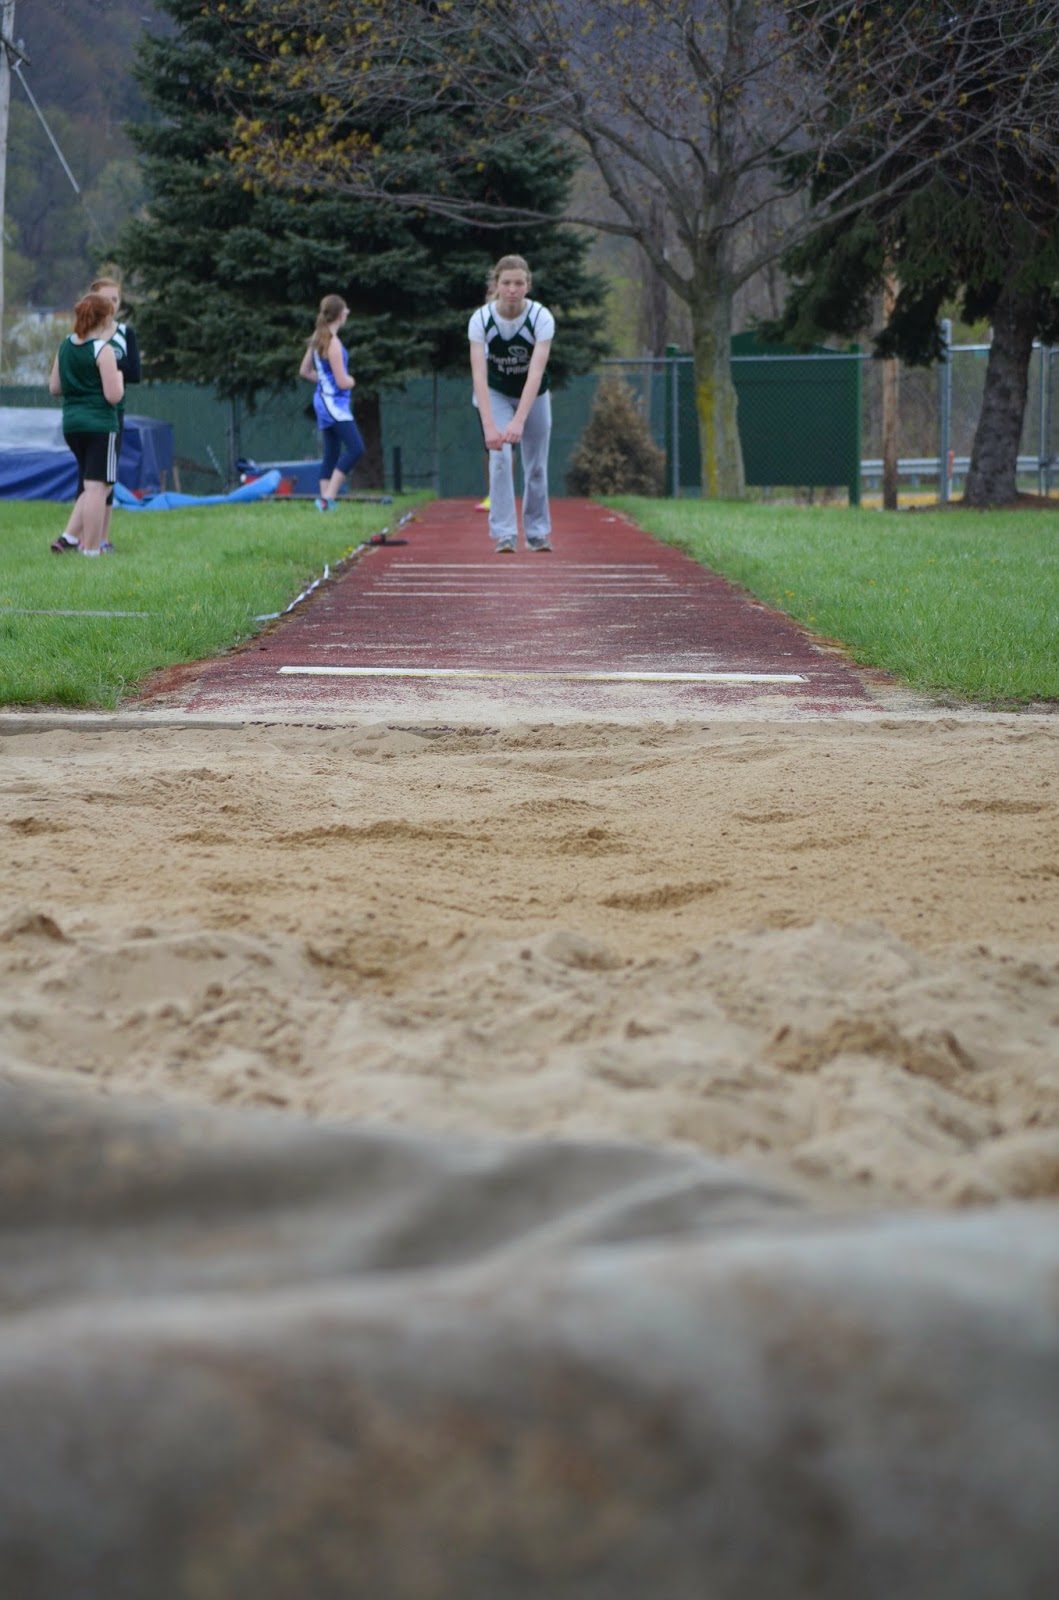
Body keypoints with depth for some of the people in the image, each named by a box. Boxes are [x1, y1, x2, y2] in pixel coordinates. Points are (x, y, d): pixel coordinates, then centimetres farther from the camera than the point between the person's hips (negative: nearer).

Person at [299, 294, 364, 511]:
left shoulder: (317, 339, 10)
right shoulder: (333, 343, -17)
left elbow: (304, 371, 20)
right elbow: (342, 382, -18)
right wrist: (351, 381, 2)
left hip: (323, 400, 10)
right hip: (335, 402, -10)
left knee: (331, 454, 11)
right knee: (355, 449, -15)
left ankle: (324, 499, 9)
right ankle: (327, 498, -20)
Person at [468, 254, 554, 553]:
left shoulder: (541, 318, -27)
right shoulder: (481, 319, -25)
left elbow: (536, 373, -34)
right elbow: (479, 374, -31)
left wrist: (519, 421, -45)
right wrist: (489, 425, -43)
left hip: (533, 394, 1)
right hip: (495, 393, -1)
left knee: (536, 466, 4)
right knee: (500, 457, -18)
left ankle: (538, 532, 23)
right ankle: (504, 534, -16)